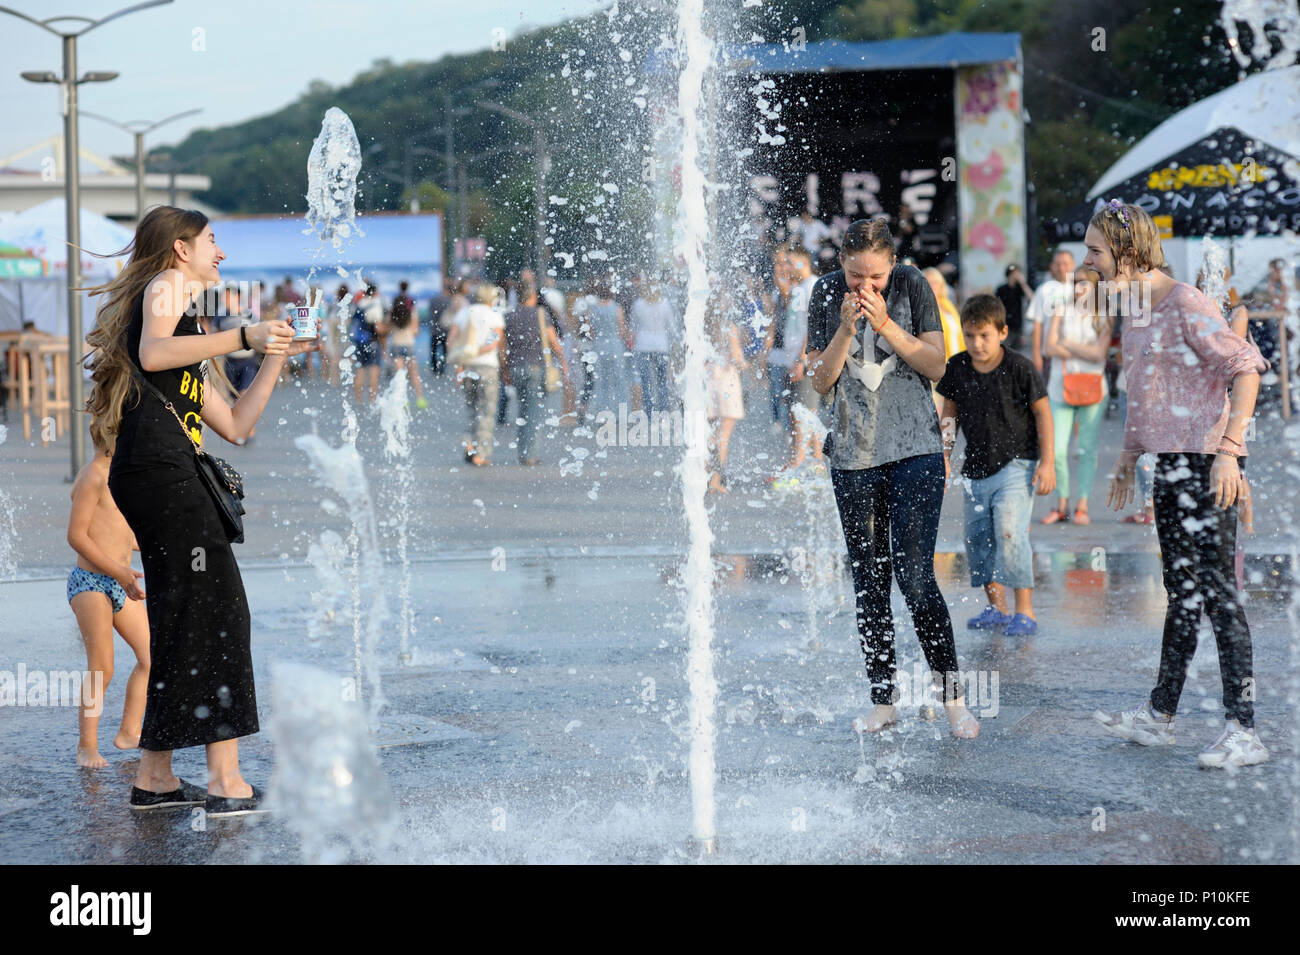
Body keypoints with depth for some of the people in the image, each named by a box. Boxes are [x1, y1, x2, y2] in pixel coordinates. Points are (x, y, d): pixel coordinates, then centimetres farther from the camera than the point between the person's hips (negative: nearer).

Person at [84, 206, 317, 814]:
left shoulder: (175, 299, 33)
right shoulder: (166, 284, 7)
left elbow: (235, 426, 29)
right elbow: (152, 353, -17)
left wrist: (278, 354, 28)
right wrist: (243, 337, -17)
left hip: (151, 480, 10)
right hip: (157, 463, -10)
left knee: (181, 621, 10)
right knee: (216, 607, -12)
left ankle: (154, 777, 12)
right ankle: (227, 782, -16)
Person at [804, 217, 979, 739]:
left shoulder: (912, 285, -3)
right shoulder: (827, 293, 1)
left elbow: (935, 365, -4)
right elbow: (821, 379, 0)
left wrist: (886, 324, -15)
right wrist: (847, 328, -14)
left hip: (915, 448, -3)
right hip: (854, 455, 3)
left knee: (913, 574, -12)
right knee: (869, 580, 6)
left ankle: (952, 695, -1)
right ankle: (883, 701, 15)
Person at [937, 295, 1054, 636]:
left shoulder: (1020, 368, -12)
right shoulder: (957, 368, 0)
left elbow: (1042, 412, -4)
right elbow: (950, 412, 12)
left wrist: (1046, 463, -7)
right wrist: (944, 454, 5)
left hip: (1016, 464, -5)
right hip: (976, 467, 6)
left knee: (1009, 530, -19)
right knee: (977, 537, 8)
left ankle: (1025, 612, -13)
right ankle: (996, 608, 23)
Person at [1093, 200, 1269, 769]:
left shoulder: (1185, 304, -15)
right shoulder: (1133, 309, 14)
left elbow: (1246, 368, -18)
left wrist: (1228, 449, -23)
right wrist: (1128, 455, 27)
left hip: (1205, 465, -9)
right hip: (1170, 466, 9)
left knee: (1216, 593, -8)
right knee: (1183, 594, 15)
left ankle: (1243, 732, -4)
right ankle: (1158, 717, 22)